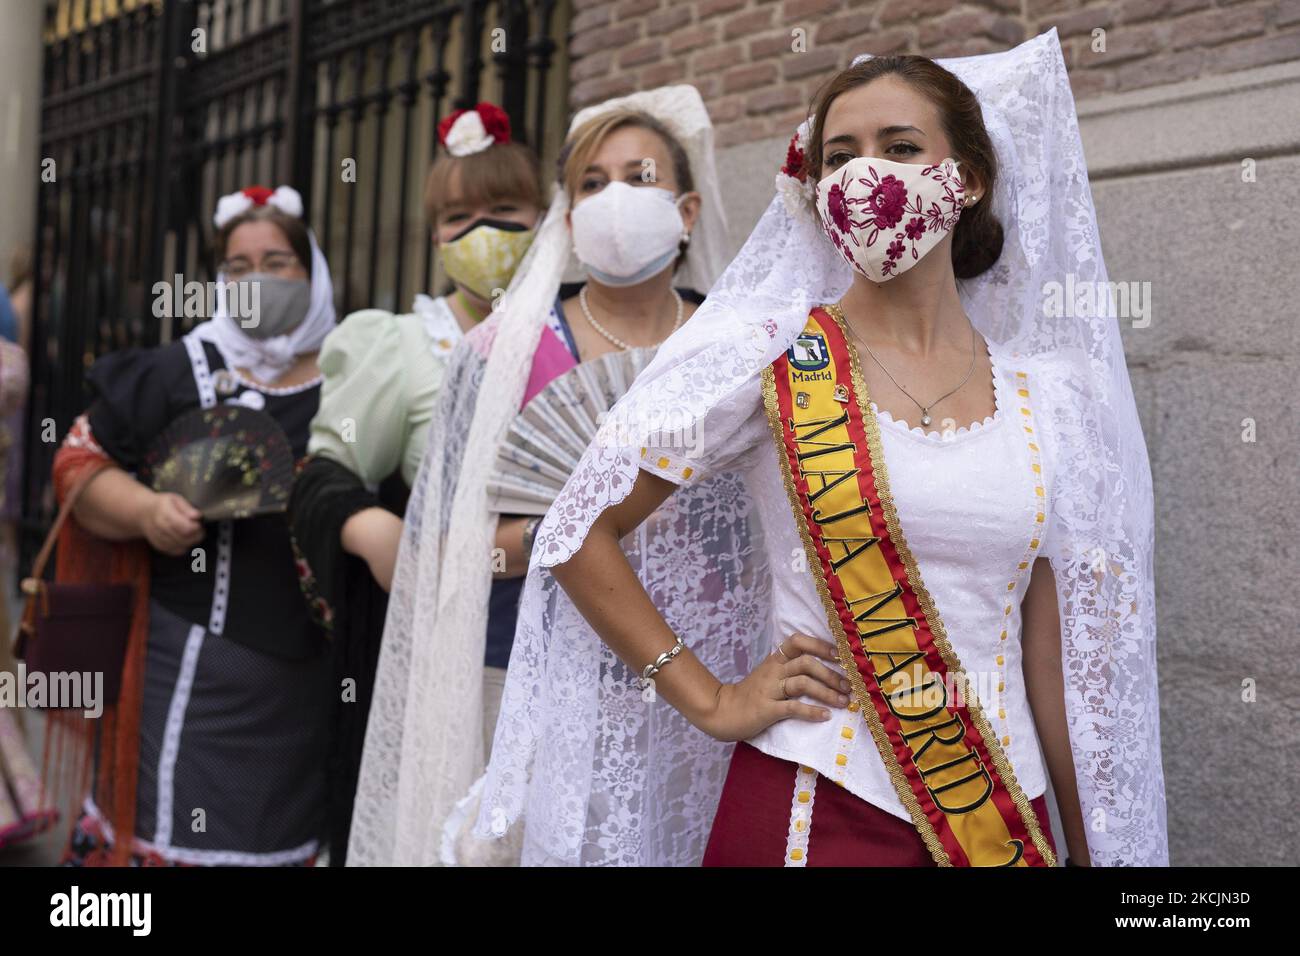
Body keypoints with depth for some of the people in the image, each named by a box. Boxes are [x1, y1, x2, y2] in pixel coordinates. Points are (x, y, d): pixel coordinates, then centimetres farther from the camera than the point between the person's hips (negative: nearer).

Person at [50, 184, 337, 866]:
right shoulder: (178, 373, 0)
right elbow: (80, 460, 3)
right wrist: (148, 511, -14)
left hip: (314, 670, 2)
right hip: (197, 662, -2)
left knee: (285, 831, 12)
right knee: (174, 832, -1)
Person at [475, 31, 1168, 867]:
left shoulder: (1046, 395, 3)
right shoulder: (767, 357, -7)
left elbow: (1057, 654, 6)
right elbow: (576, 536, -4)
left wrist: (1092, 846, 6)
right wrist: (711, 700, -8)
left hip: (1006, 812, 4)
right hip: (820, 807, -3)